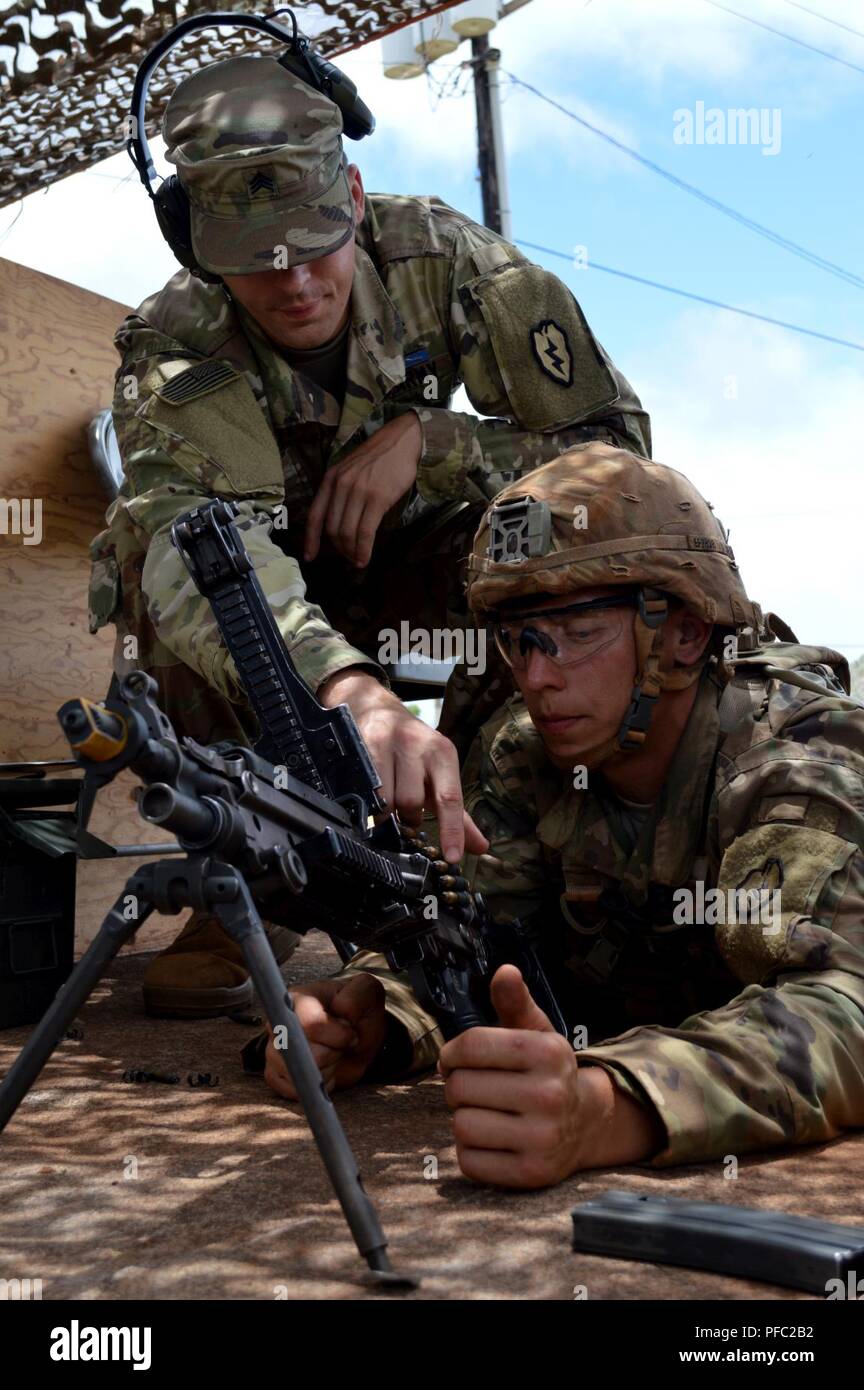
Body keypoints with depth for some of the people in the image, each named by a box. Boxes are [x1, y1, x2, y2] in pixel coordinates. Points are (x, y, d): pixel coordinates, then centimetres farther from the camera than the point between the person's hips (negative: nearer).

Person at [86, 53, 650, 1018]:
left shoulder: (436, 253, -22)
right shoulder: (173, 349, -30)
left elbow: (616, 436, -19)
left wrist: (423, 440, -31)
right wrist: (352, 691, -69)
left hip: (400, 560, 2)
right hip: (267, 598, -1)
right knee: (155, 540, -35)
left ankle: (494, 825, -13)